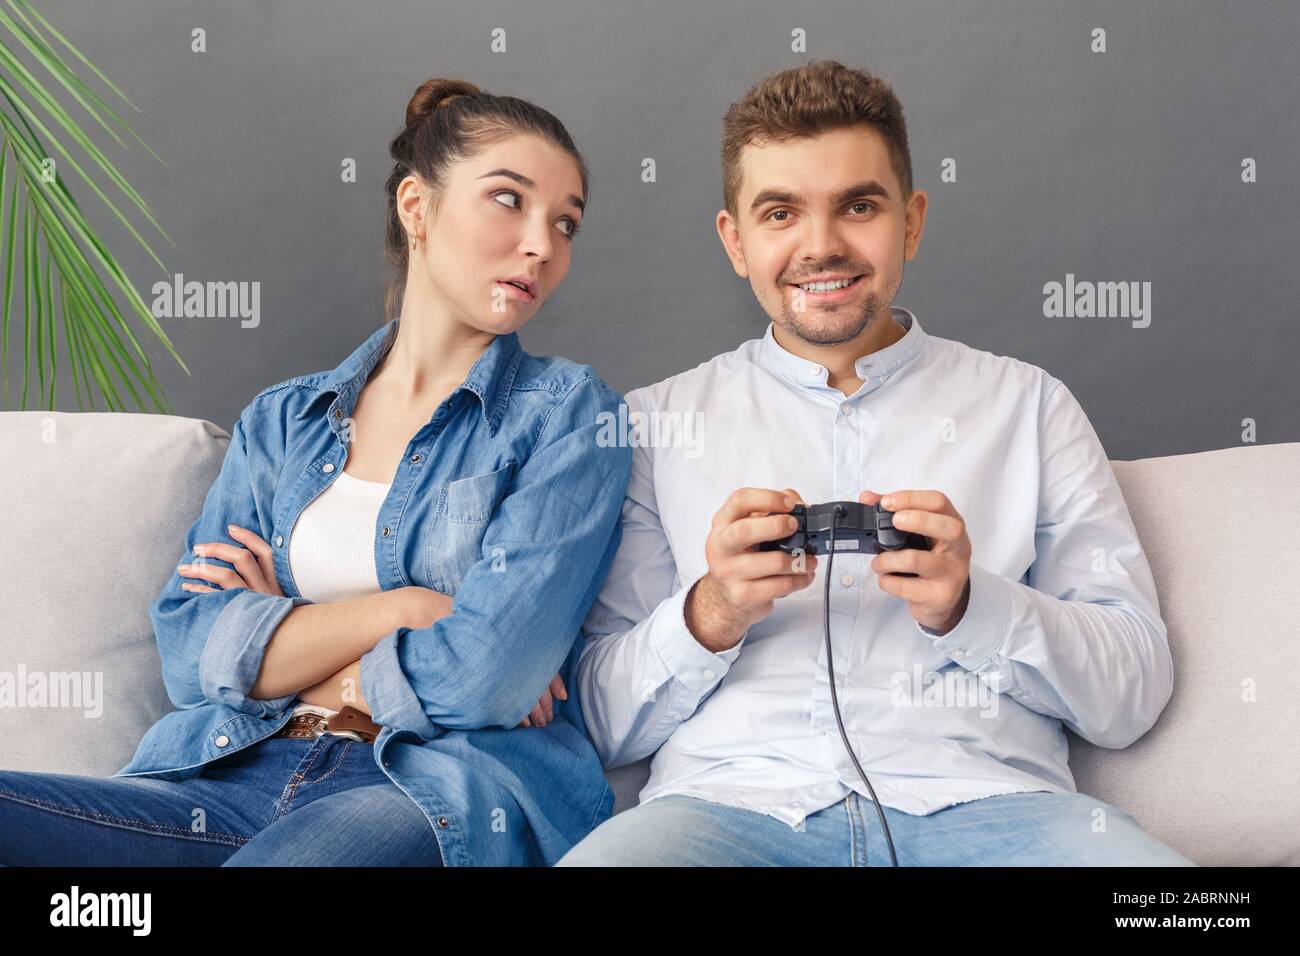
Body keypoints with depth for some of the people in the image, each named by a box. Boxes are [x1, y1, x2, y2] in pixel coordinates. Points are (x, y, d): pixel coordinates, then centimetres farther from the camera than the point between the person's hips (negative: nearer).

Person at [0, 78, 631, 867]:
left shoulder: (569, 411, 5)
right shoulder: (283, 419, 17)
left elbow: (488, 677, -8)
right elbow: (188, 649, 4)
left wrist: (280, 637, 4)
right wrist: (400, 609, -7)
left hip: (449, 792, -3)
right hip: (236, 775, 4)